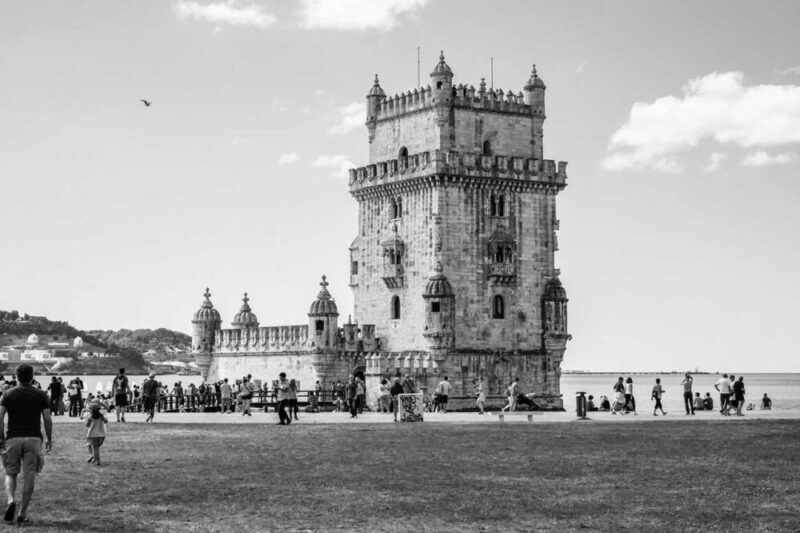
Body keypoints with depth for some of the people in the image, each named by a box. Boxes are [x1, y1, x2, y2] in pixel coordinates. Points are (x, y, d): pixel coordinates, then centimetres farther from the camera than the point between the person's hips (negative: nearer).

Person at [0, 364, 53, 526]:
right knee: (29, 477, 3)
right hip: (34, 438, 0)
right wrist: (49, 439, 12)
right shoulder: (41, 395, 2)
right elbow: (47, 419, 1)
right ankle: (23, 515, 1)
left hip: (13, 438, 0)